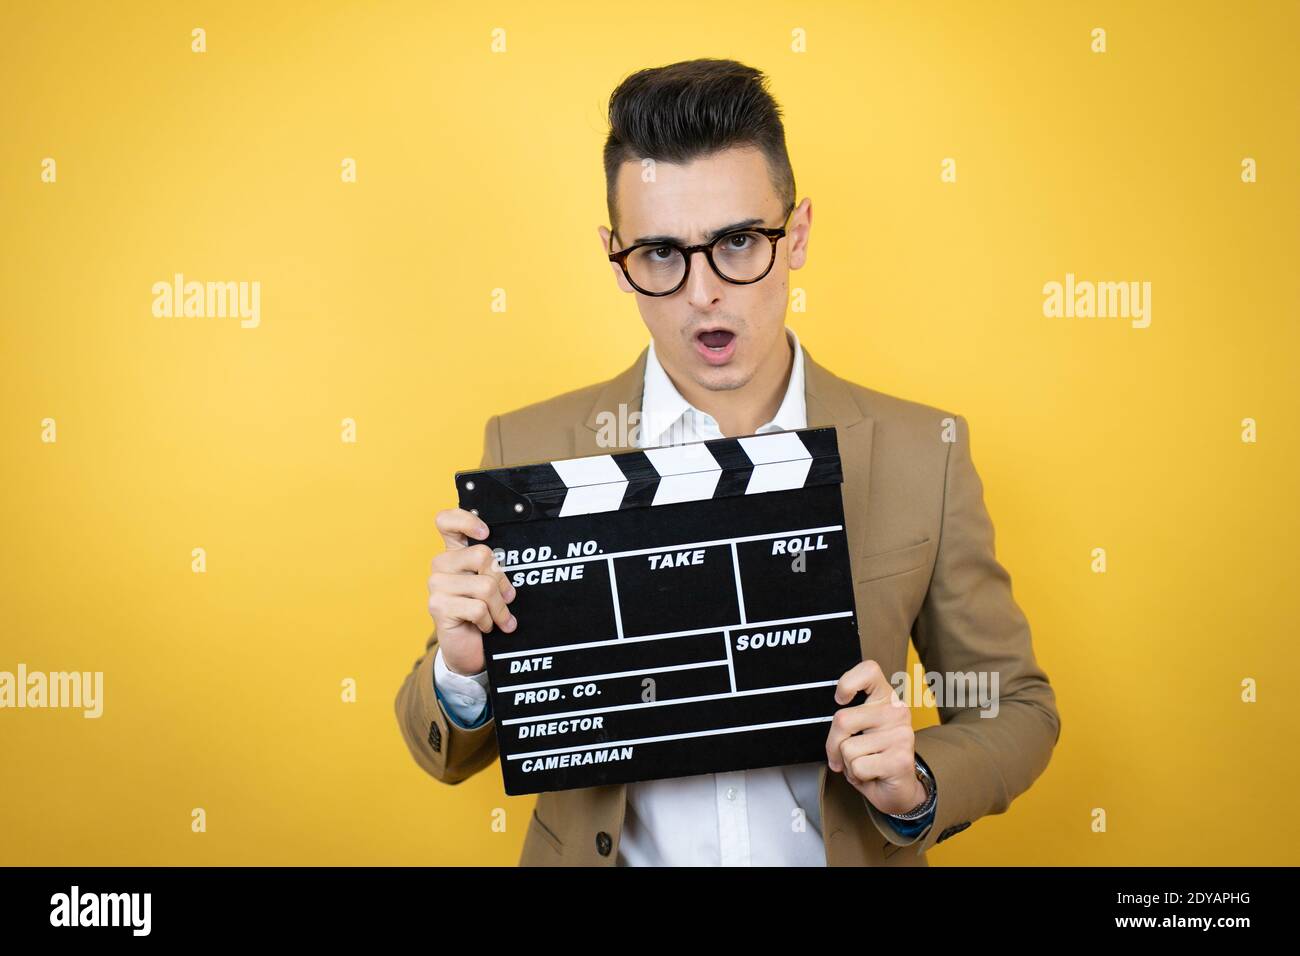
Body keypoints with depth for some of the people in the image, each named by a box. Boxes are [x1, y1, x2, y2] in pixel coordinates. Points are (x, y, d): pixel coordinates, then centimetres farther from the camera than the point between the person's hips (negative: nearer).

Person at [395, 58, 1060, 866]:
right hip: (605, 852, 1)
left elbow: (1016, 708, 5)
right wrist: (464, 671, -18)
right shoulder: (529, 451, -4)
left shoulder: (923, 454, -4)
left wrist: (914, 784, -13)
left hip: (844, 850, 0)